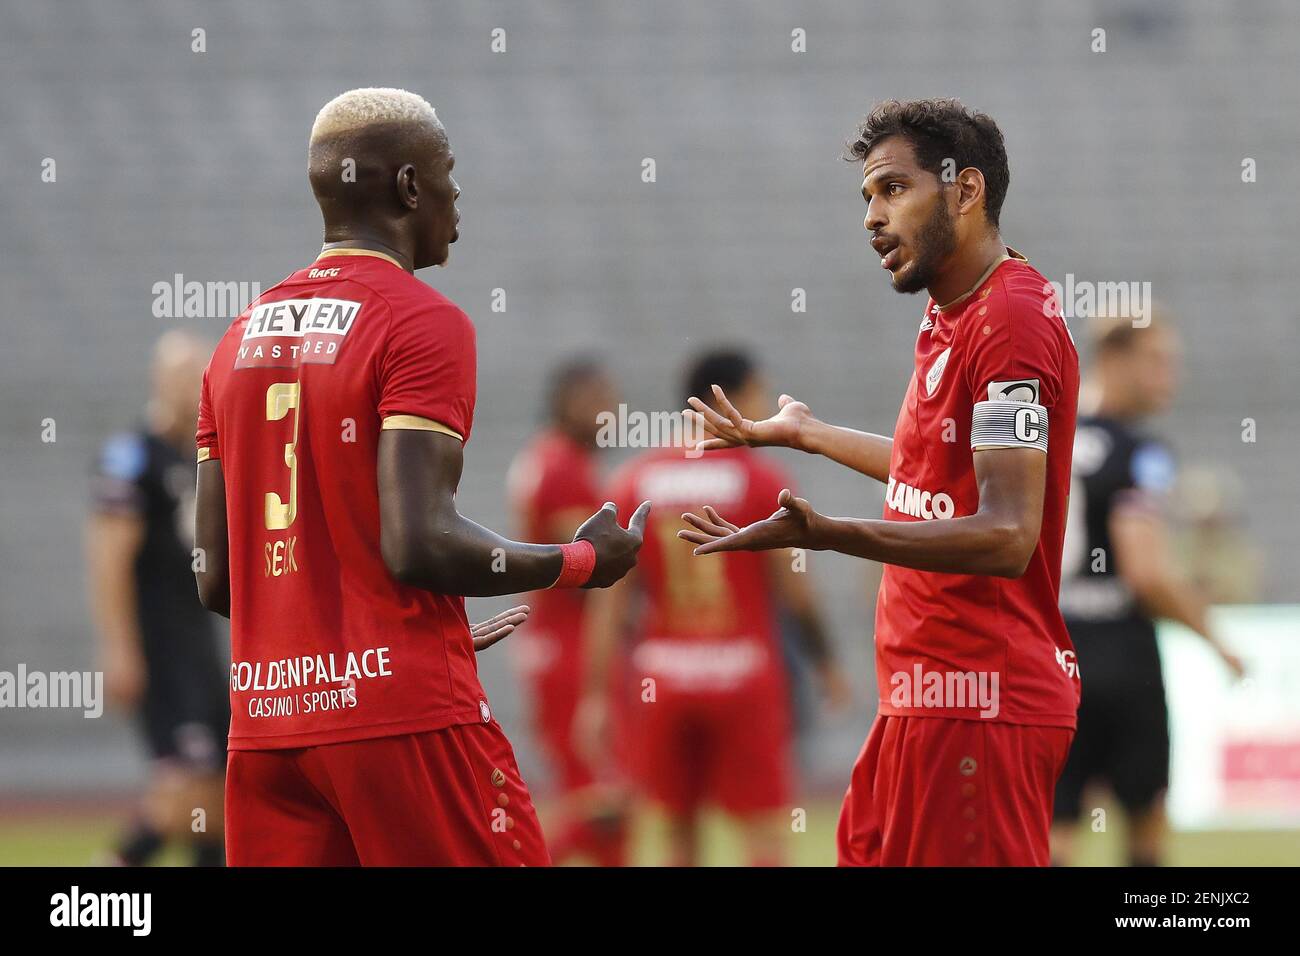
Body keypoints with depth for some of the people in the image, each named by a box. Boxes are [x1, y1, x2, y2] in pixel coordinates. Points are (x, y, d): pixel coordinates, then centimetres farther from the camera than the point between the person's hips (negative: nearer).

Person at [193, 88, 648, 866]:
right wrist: (583, 563, -3)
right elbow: (418, 543, -18)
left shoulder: (242, 337, 14)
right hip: (405, 712, -7)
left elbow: (218, 577, 12)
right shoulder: (422, 323, -8)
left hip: (264, 723, 7)